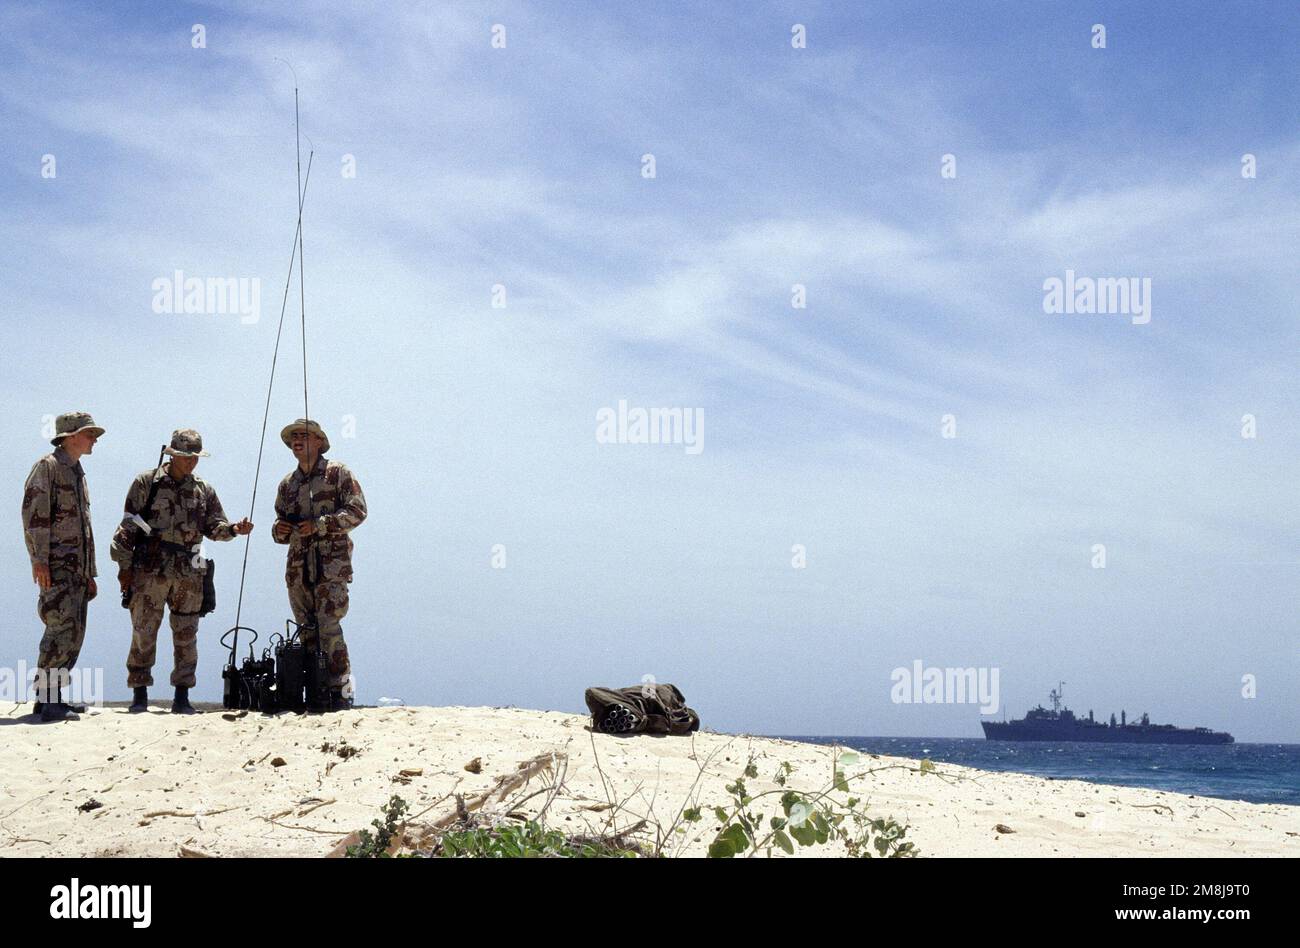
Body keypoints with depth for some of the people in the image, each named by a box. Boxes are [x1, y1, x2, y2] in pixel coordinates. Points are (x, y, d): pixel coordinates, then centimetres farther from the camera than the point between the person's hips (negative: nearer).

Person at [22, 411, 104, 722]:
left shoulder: (77, 473, 22)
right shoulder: (47, 467, -5)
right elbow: (34, 515, -15)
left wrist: (90, 574, 23)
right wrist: (39, 559, -23)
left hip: (76, 568, 9)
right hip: (56, 567, -9)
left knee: (74, 635, 8)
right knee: (62, 629, -16)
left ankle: (52, 696, 14)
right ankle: (48, 700, -17)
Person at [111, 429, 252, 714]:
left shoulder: (203, 490, 12)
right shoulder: (147, 483, 1)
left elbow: (213, 526, 13)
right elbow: (128, 527, 1)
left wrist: (234, 529, -8)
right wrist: (124, 565, -4)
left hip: (189, 573, 3)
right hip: (150, 570, -3)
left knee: (186, 636, 4)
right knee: (144, 633, -1)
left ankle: (182, 697, 10)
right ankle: (139, 695, 7)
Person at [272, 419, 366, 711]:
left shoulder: (337, 473, 2)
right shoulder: (288, 483, 19)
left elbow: (357, 511, -8)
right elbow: (283, 533, 26)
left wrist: (318, 525, -16)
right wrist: (280, 530, 1)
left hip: (331, 563, -6)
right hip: (298, 565, 6)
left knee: (329, 628, -14)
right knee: (306, 632, 4)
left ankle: (341, 692, -10)